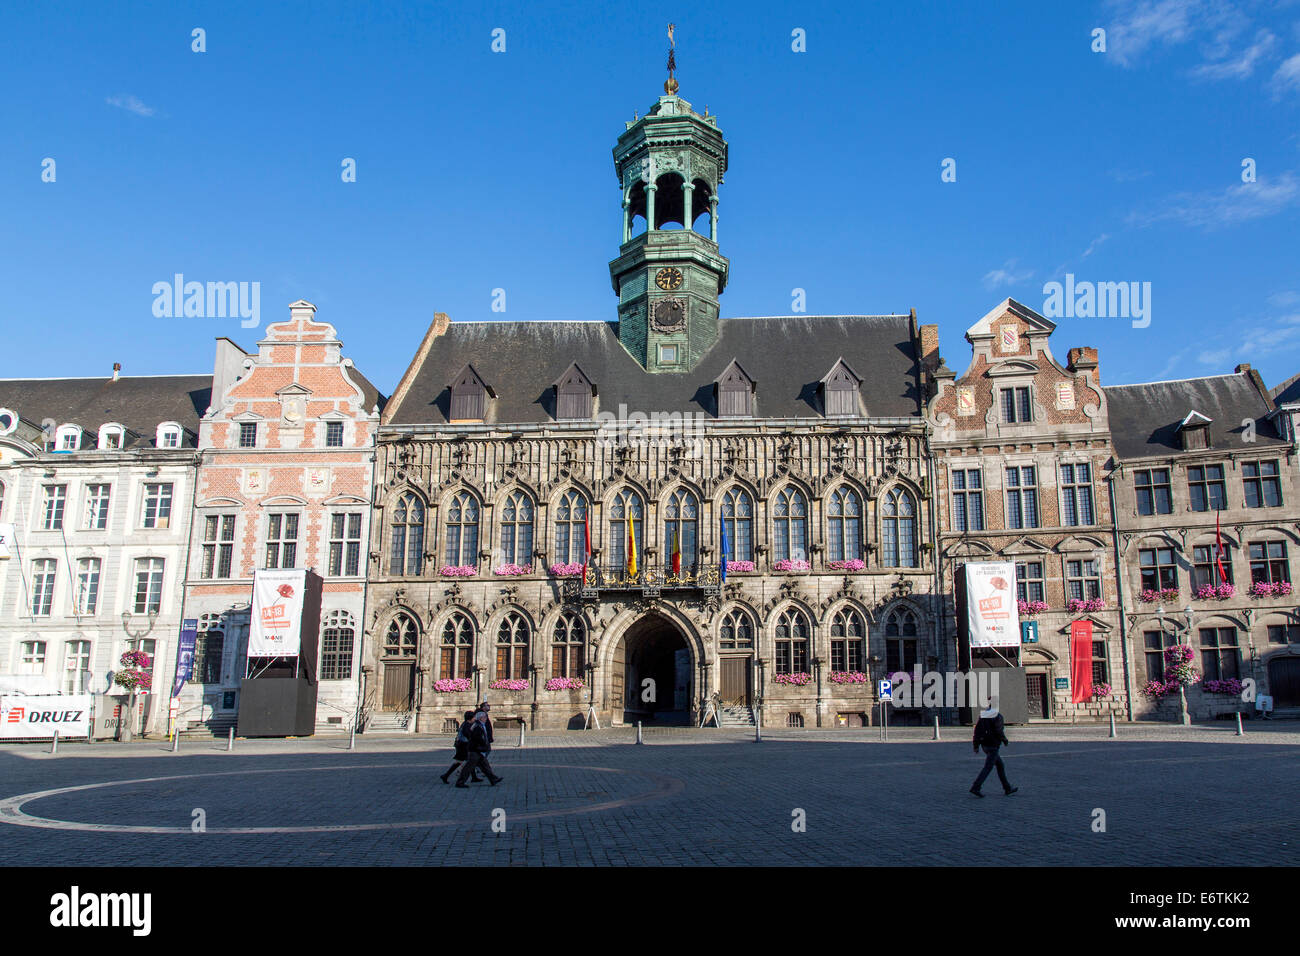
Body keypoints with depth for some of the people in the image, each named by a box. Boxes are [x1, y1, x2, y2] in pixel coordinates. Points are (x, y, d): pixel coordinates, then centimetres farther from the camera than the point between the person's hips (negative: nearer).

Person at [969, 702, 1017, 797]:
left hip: (985, 745, 8)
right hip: (993, 745, -8)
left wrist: (976, 746, 5)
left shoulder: (982, 716, 7)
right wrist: (1005, 740, 1)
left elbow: (977, 730, 4)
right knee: (988, 767, -7)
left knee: (1000, 765, 19)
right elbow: (999, 731, -18)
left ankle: (1007, 788, 27)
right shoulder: (997, 716, -13)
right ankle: (975, 787, -15)